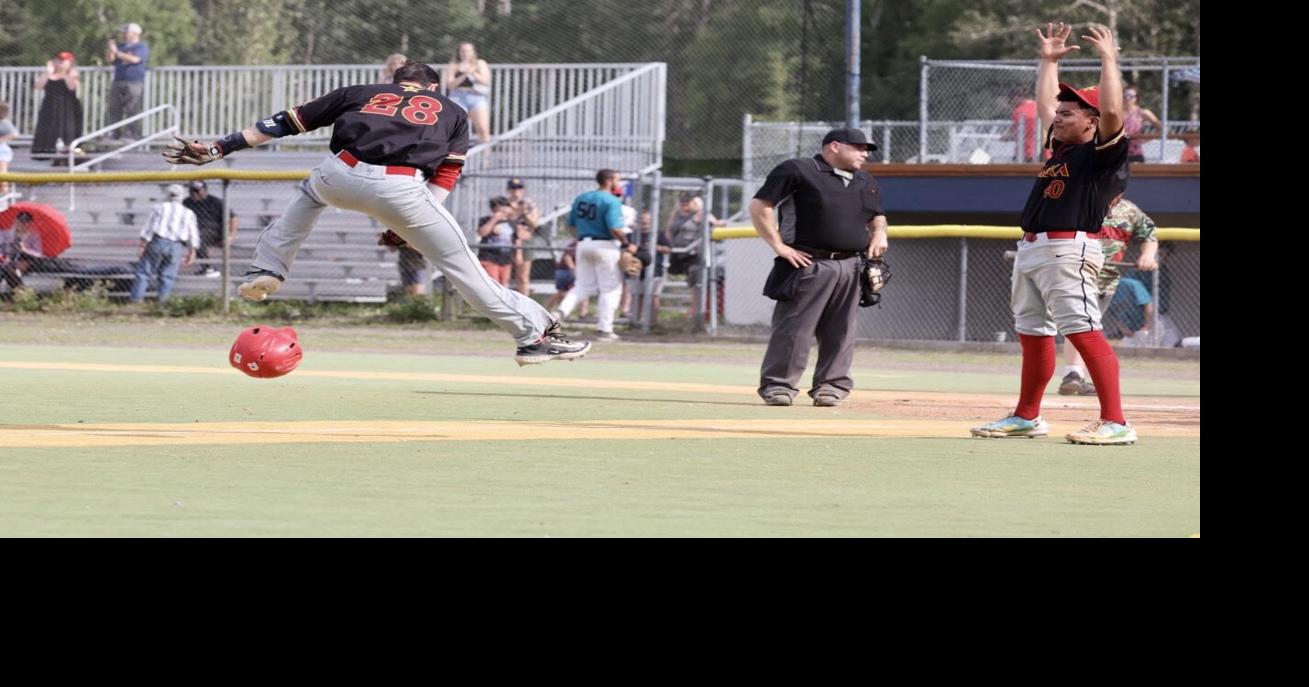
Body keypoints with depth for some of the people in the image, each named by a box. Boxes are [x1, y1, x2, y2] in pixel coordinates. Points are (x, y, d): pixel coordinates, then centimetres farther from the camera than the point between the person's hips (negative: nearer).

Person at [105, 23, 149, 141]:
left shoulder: (142, 47, 0)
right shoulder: (120, 46, 19)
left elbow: (134, 59, -17)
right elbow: (109, 60, 15)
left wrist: (117, 53, -12)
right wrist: (110, 49, -2)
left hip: (134, 83, -6)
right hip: (118, 82, 6)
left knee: (132, 110, -10)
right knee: (114, 109, 2)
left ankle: (132, 134, -10)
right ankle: (114, 133, 4)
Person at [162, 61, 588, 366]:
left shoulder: (362, 93, 32)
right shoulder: (452, 112, 31)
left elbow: (286, 122, 29)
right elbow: (446, 177, 17)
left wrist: (221, 147, 30)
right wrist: (407, 227, 16)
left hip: (342, 176, 2)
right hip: (401, 188, -2)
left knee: (309, 192, 37)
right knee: (461, 265, 8)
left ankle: (267, 270, 27)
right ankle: (536, 334, 5)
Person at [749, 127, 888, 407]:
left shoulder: (867, 183, 20)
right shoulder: (797, 171, -2)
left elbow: (877, 216, 34)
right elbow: (760, 206, -4)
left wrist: (879, 234, 10)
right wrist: (779, 246, -11)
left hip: (852, 267, 6)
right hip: (809, 265, -6)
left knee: (840, 332, 4)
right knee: (794, 327, -7)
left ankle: (831, 385, 11)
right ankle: (778, 385, -2)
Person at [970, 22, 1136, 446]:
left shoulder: (1103, 152, -5)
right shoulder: (1061, 147, 19)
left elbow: (1112, 112, -21)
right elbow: (1044, 104, 33)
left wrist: (1109, 60, -16)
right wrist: (1049, 60, 31)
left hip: (1068, 249, -10)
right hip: (1031, 249, 10)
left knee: (1083, 332, -17)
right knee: (1033, 334, 15)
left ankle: (1116, 423, -21)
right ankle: (1027, 417, 26)